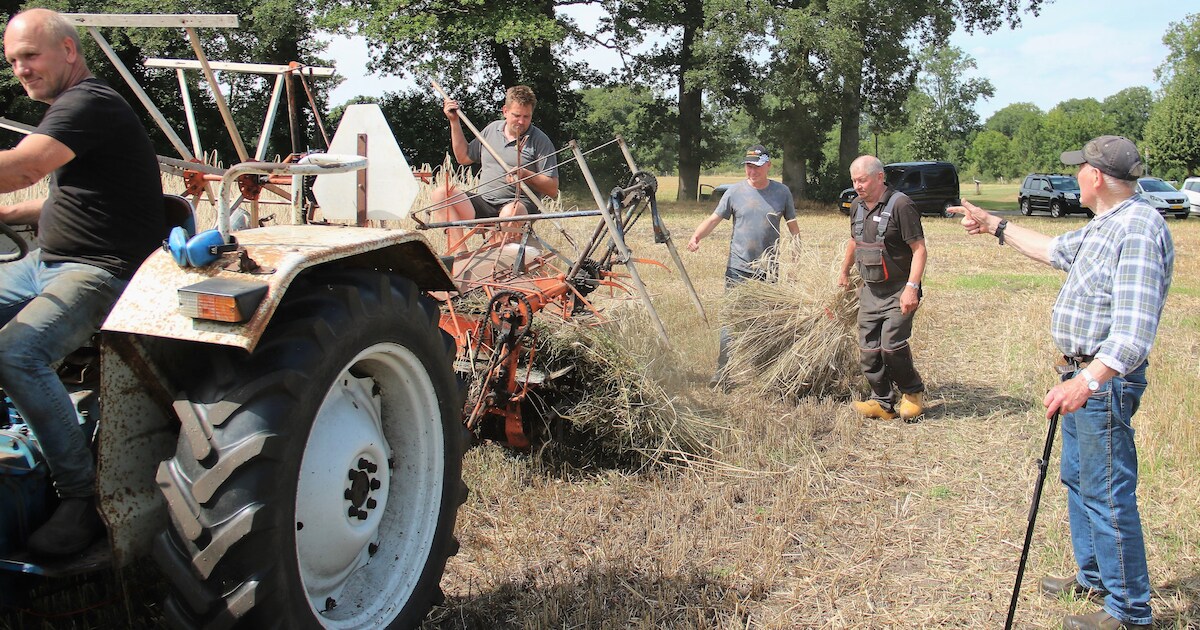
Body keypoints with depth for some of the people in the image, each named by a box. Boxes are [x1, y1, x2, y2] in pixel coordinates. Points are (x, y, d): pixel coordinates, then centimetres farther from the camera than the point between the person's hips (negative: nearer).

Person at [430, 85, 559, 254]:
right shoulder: (492, 129, 16)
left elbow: (553, 189, -4)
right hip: (483, 202, 6)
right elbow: (463, 157, 25)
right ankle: (461, 254, -26)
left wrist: (526, 175, -19)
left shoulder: (540, 141, 0)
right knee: (440, 194, -15)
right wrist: (454, 122, 19)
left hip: (519, 204, -6)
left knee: (510, 212, -41)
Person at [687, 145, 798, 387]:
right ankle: (722, 371, -1)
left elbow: (792, 225, 12)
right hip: (738, 269, -2)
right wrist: (696, 236, -17)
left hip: (769, 270, 2)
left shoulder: (782, 192, 4)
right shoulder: (735, 191, 0)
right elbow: (714, 218, 0)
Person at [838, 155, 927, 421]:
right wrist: (844, 271, 35)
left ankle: (913, 392, 11)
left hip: (898, 291, -7)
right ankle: (883, 402, 17)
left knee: (892, 345, -15)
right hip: (870, 290, 7)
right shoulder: (857, 206, 9)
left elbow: (919, 249, -17)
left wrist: (911, 287, -25)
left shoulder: (900, 205, -15)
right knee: (868, 350, 4)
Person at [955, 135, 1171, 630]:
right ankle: (1093, 577, 38)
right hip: (1083, 374, 11)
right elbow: (1056, 251, 31)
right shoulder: (1104, 225, 11)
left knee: (1108, 495, -2)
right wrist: (995, 226, 34)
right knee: (1078, 479, 22)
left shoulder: (1139, 228, -21)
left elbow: (1135, 329, -30)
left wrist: (1087, 381, -38)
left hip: (1105, 381, -11)